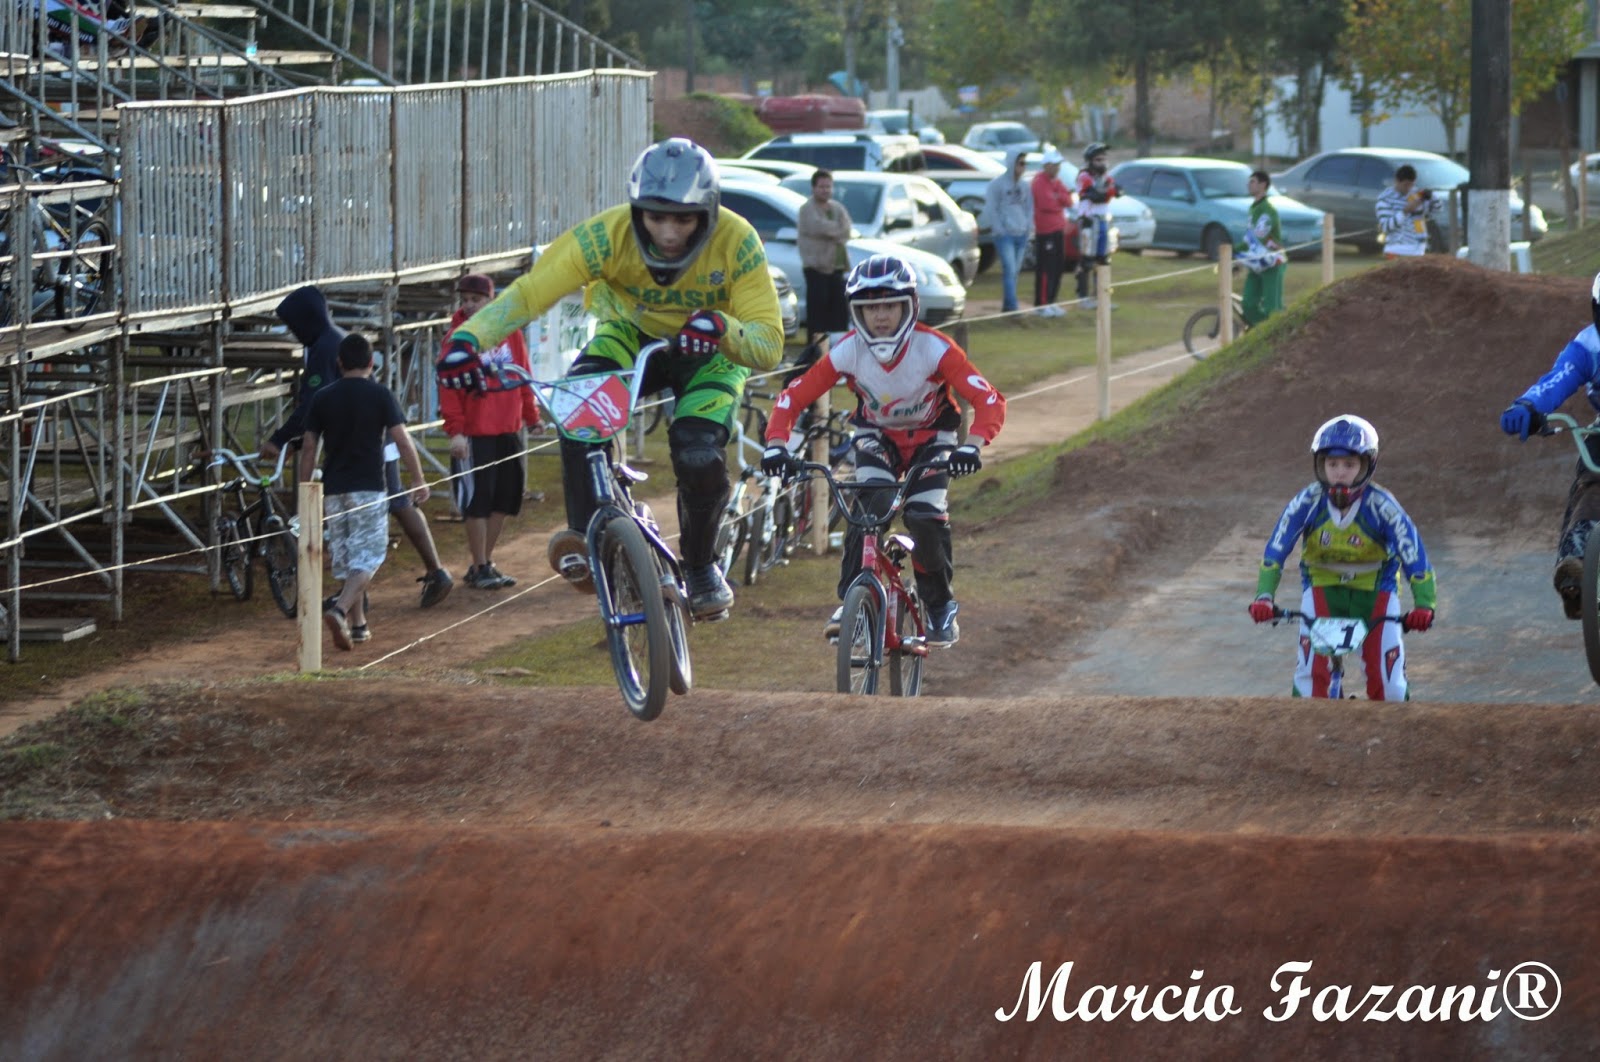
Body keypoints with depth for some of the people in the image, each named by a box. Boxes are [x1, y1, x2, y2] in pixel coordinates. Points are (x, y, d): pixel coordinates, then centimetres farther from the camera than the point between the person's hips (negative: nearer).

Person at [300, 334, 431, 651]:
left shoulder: (323, 398, 4)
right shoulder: (379, 395, -4)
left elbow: (308, 448, 5)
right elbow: (402, 440, -8)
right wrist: (419, 480, 1)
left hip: (333, 489, 4)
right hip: (368, 487, -4)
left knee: (346, 556, 14)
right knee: (367, 556, -3)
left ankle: (358, 624, 19)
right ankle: (340, 610, -25)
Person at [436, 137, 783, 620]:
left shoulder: (736, 244, -31)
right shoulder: (608, 235, -30)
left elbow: (769, 345, -33)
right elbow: (528, 291, -32)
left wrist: (722, 327, -55)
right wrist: (468, 338, -49)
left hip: (709, 351, -1)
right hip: (631, 336, 1)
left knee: (699, 454, -26)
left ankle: (700, 566, 3)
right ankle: (586, 538, -24)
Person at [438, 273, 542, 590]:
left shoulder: (511, 332, 5)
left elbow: (523, 374, 13)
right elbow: (448, 388, -10)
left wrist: (531, 417, 14)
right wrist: (455, 430, -16)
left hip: (509, 430, 5)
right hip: (474, 433, -5)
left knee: (506, 498, 9)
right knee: (476, 500, -3)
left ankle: (487, 562, 21)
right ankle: (480, 568, 6)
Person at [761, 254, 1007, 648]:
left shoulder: (934, 348, -30)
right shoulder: (849, 351, -24)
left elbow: (989, 401, -35)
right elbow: (793, 397, -22)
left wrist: (972, 446, -54)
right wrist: (776, 444, -40)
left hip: (930, 438, -1)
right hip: (877, 436, 1)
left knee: (926, 518, -21)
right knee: (869, 504, -28)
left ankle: (940, 605, 4)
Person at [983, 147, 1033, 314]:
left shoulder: (1025, 186, 12)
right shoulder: (997, 184, -5)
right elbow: (991, 210, -6)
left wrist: (1028, 228, 7)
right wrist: (999, 230, -11)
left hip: (1021, 235, 6)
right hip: (1004, 235, -6)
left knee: (1014, 272, 8)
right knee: (1009, 270, -14)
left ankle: (1006, 307, 15)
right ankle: (1012, 307, -18)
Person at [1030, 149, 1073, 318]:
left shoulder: (1056, 181, 16)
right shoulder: (1039, 182, -13)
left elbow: (1068, 201, 7)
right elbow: (1047, 204, -22)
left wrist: (1059, 196, -13)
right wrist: (1061, 201, -3)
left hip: (1058, 229, 9)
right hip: (1045, 232, -9)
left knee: (1058, 267, 11)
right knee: (1045, 269, -9)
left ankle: (1050, 302, 19)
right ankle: (1041, 305, -7)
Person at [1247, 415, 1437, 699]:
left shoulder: (1382, 507, -23)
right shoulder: (1306, 503, -20)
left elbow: (1414, 556, -23)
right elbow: (1275, 551, -19)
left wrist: (1423, 605, -35)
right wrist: (1264, 597, -33)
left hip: (1374, 589, -1)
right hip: (1322, 587, 1)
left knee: (1386, 679, -6)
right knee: (1311, 671, -18)